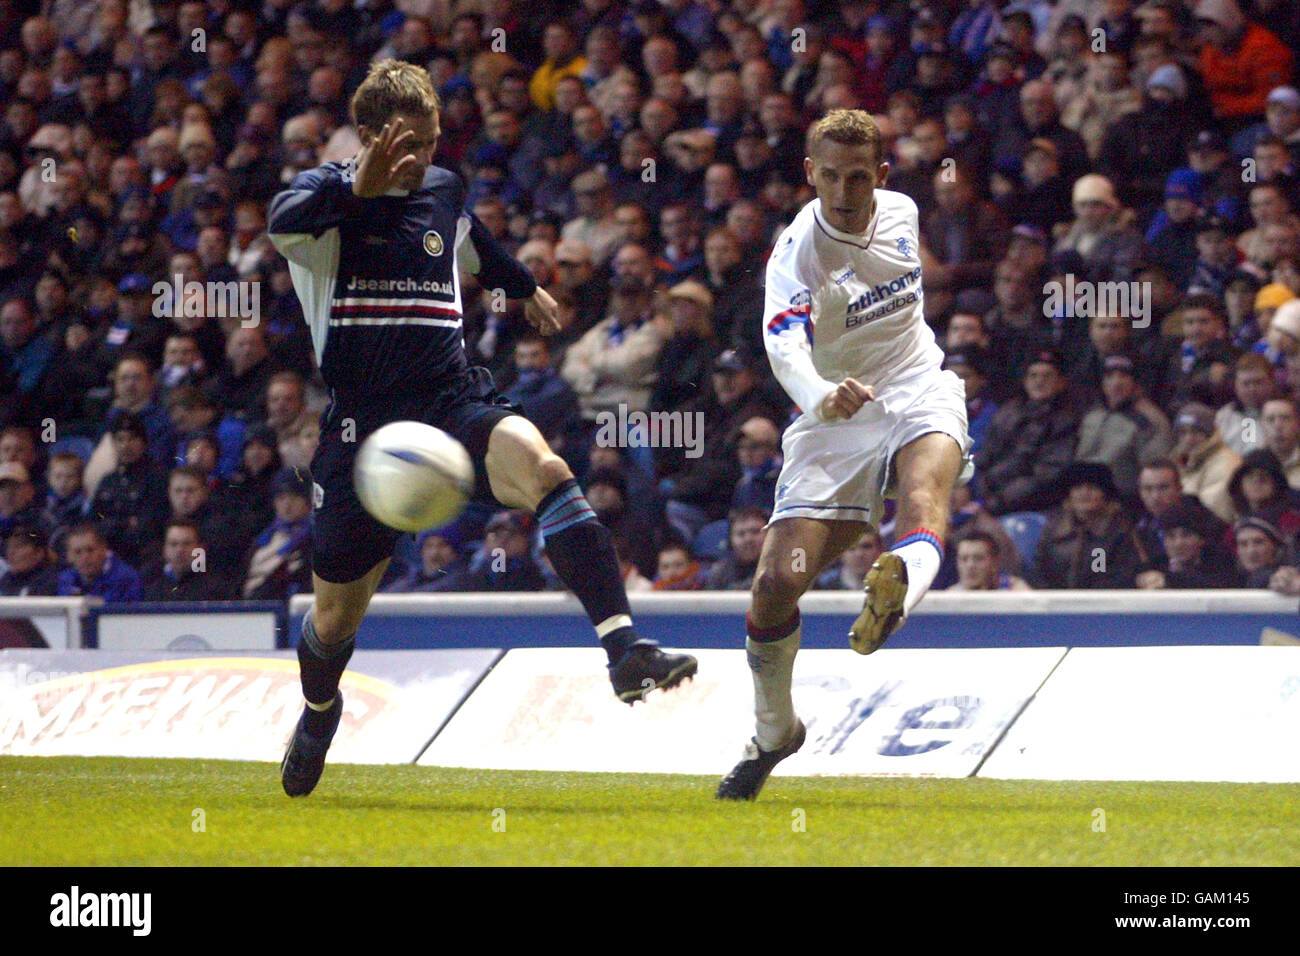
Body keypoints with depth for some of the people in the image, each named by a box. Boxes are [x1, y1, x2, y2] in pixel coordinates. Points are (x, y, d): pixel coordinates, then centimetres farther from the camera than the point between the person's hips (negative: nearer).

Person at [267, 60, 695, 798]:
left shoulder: (443, 191, 12)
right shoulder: (330, 193, -4)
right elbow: (284, 220, -30)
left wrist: (527, 288, 55)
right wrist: (359, 187, -47)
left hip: (456, 403, 2)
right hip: (365, 425, -2)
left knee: (542, 466, -32)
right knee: (337, 618, 7)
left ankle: (625, 647, -42)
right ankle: (319, 713, 44)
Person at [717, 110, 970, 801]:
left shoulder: (900, 214, 0)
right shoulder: (797, 251, -16)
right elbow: (784, 342, -36)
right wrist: (821, 395, -56)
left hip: (919, 391, 2)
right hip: (836, 417, -2)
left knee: (923, 496, -34)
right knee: (776, 582, -9)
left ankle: (896, 594, -68)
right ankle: (774, 733, 16)